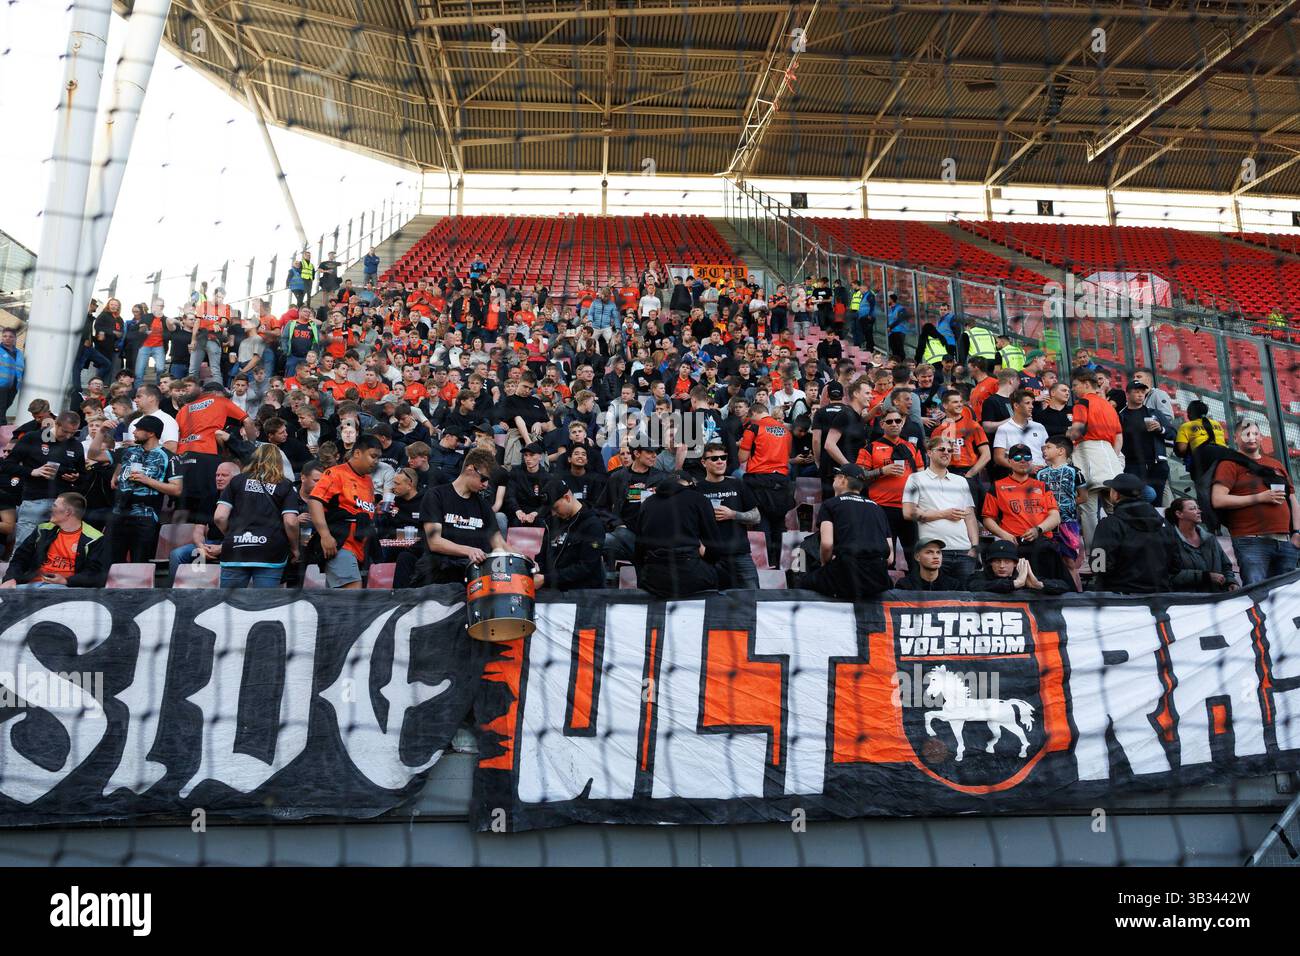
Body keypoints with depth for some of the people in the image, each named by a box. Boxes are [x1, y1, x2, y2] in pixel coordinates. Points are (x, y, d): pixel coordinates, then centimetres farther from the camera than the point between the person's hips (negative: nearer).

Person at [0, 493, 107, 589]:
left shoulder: (93, 540, 1)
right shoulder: (43, 531, 20)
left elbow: (96, 575, -5)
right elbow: (20, 558, 20)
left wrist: (66, 581, -18)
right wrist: (11, 579, 0)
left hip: (67, 587, -5)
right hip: (32, 583, 5)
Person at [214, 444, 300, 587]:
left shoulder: (238, 480, 11)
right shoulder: (286, 486, 6)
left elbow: (219, 517, 3)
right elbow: (290, 522, -6)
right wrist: (294, 548, 9)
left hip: (235, 551, 2)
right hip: (270, 552, -1)